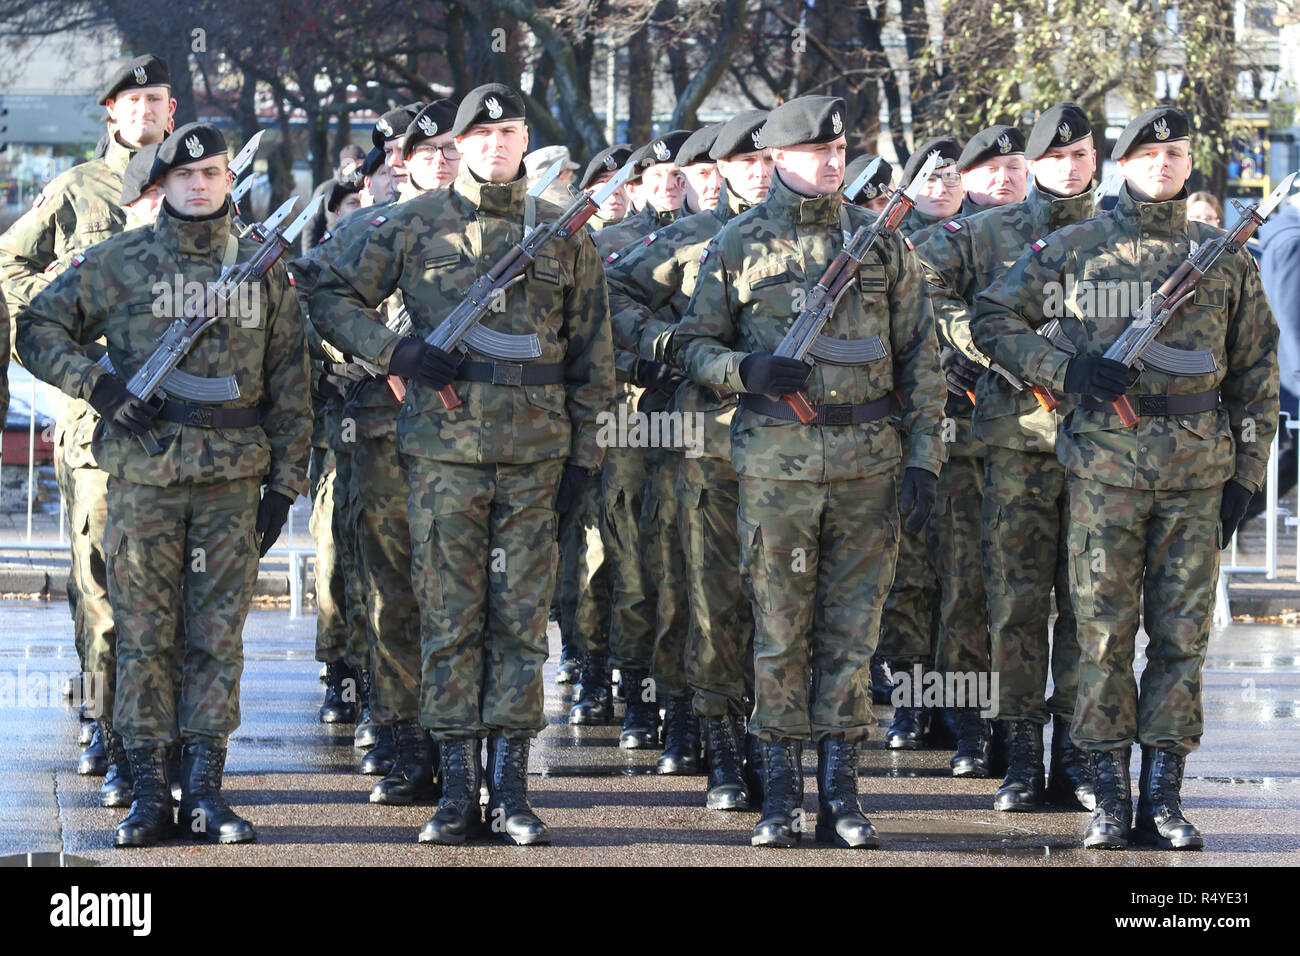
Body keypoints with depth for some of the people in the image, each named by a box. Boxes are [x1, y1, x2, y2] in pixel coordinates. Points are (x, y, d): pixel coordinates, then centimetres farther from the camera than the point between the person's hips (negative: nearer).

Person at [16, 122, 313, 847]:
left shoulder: (264, 269, 8)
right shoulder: (119, 263, 3)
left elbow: (290, 383, 10)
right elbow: (39, 328, 7)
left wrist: (285, 485, 5)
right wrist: (98, 384, -9)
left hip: (232, 482, 1)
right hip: (143, 476, -1)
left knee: (218, 635, 2)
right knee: (144, 636, 1)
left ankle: (205, 788, 7)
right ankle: (149, 791, 6)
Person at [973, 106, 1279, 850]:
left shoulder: (1227, 256, 9)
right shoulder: (1077, 247, 4)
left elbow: (1257, 371, 12)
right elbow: (994, 320, 8)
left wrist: (1245, 475, 5)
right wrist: (1065, 371, -8)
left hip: (1198, 463, 1)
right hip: (1107, 460, -1)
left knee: (1183, 633, 2)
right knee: (1104, 629, -1)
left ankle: (1164, 795, 8)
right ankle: (1110, 796, 5)